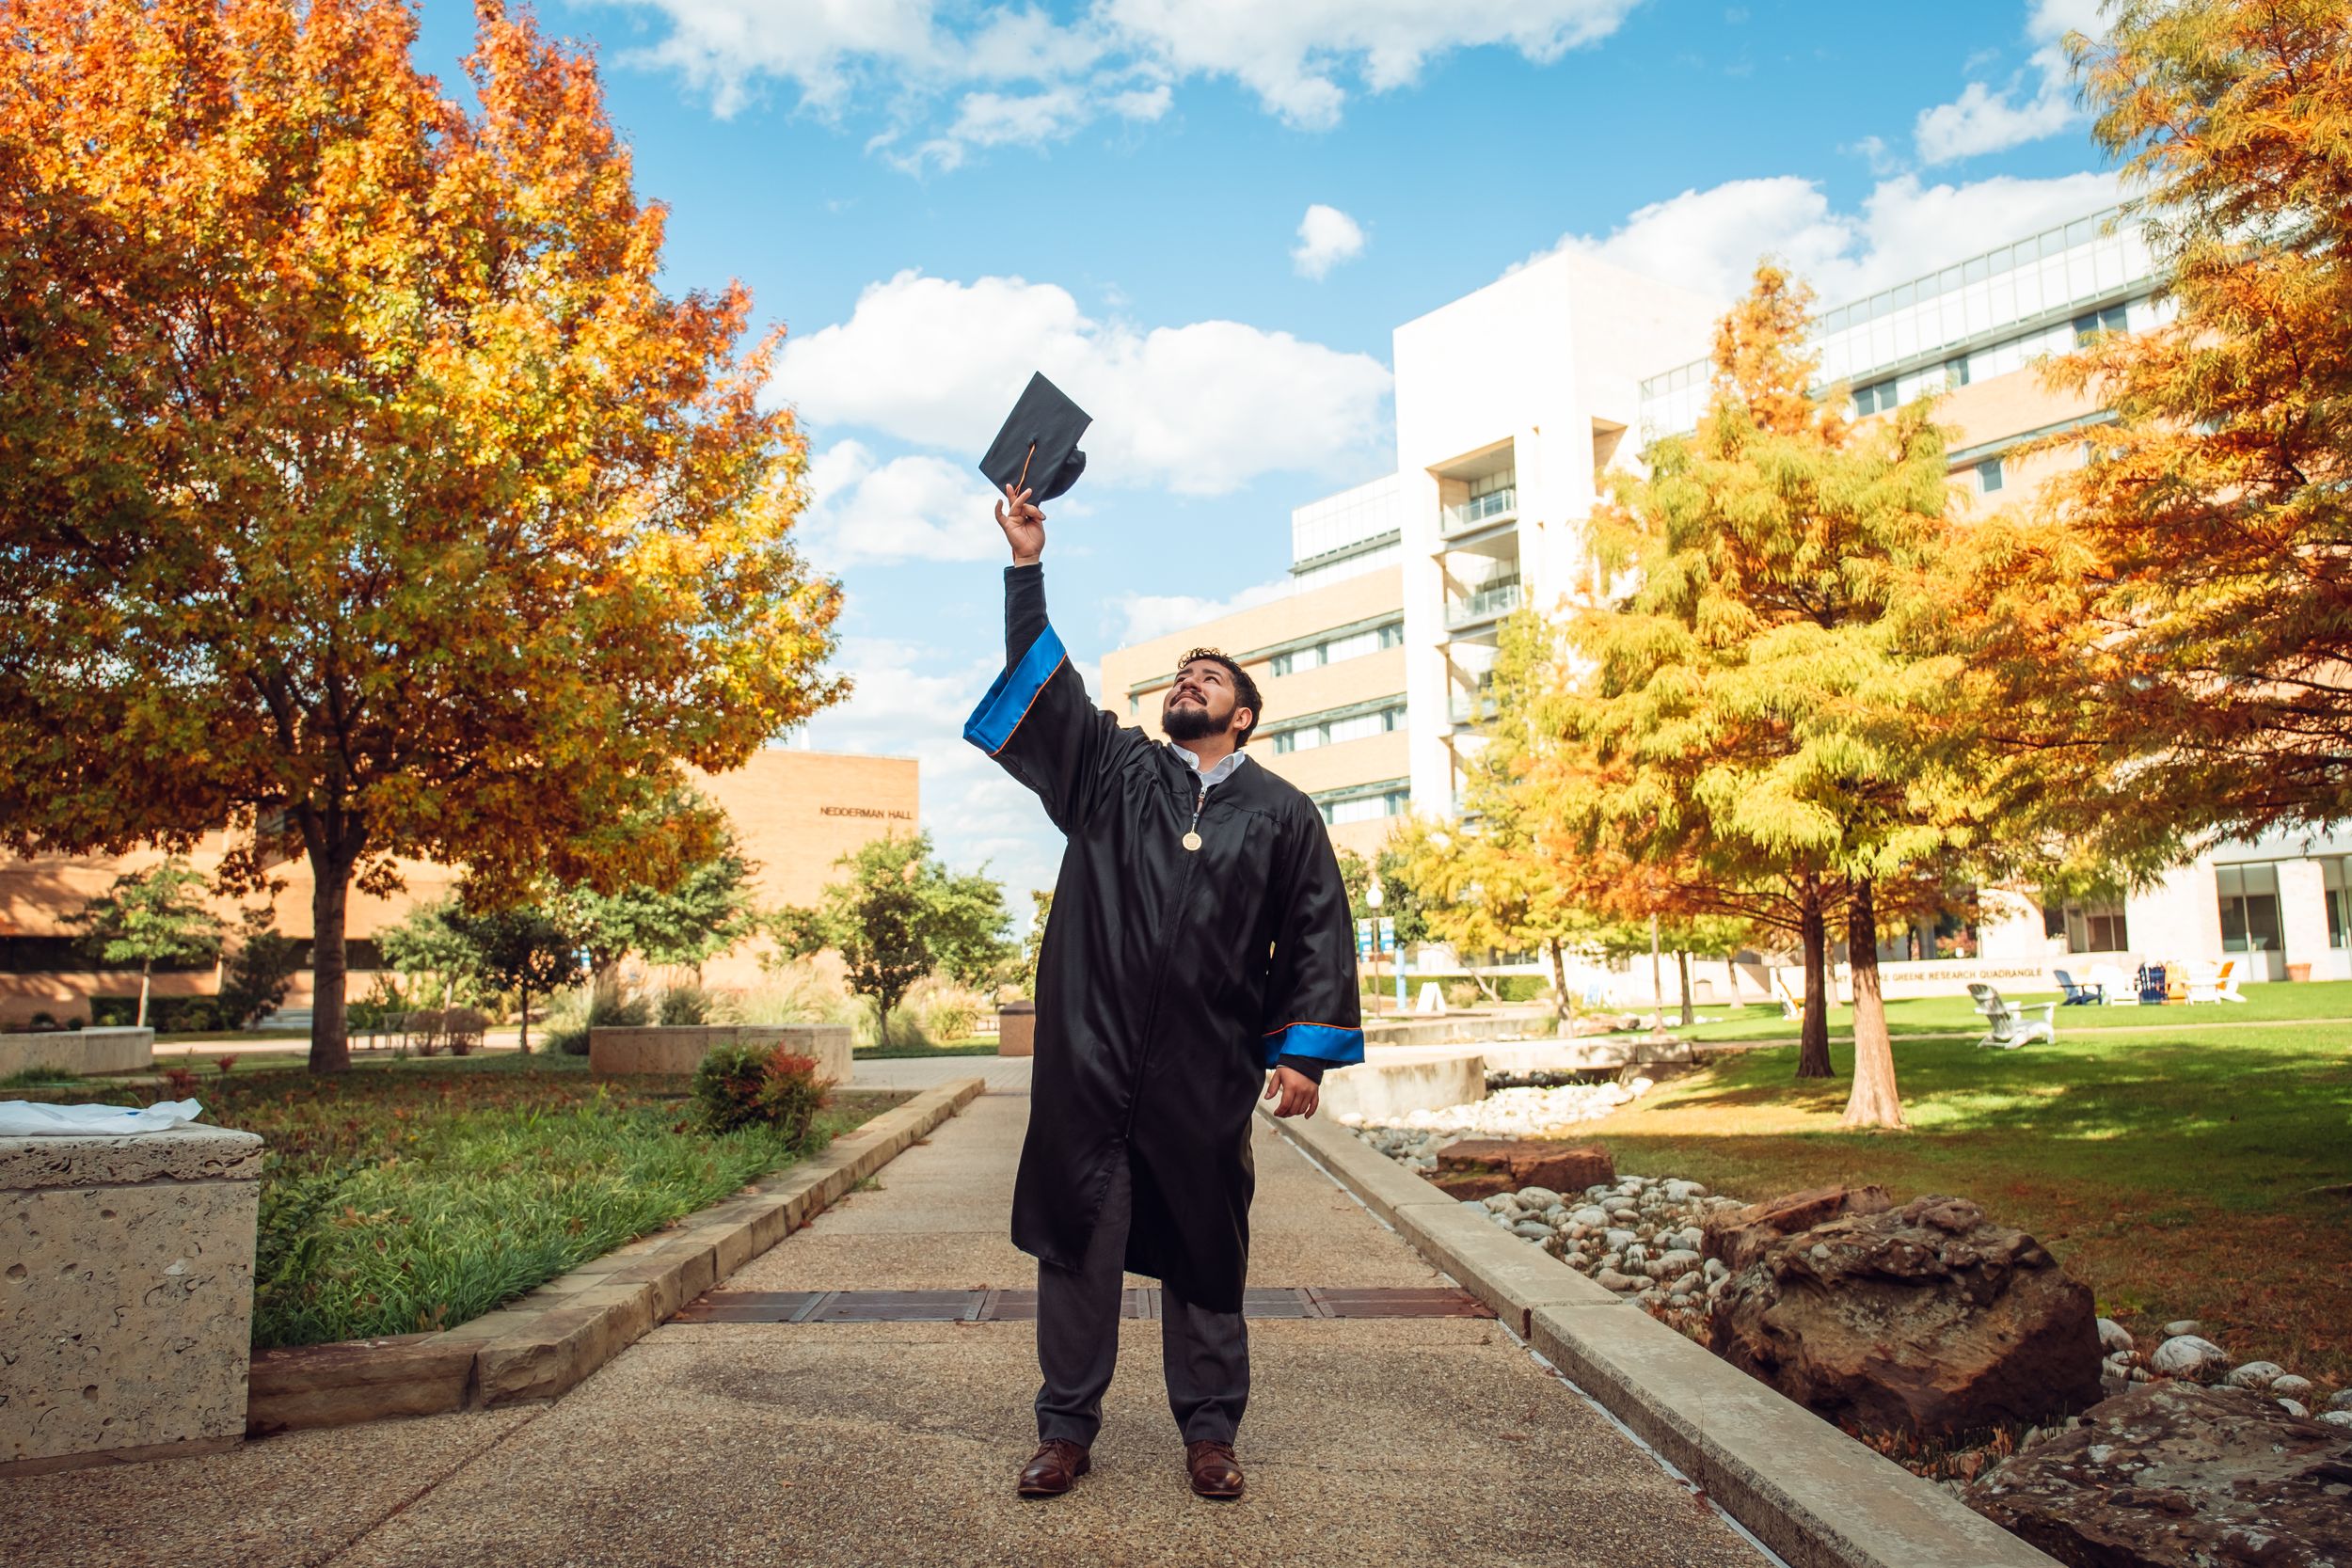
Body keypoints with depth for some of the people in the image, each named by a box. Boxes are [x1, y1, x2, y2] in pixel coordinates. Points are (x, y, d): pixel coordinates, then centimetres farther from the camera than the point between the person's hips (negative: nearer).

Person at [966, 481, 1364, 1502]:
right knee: (1079, 1238, 6)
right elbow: (1045, 682, 2)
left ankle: (1209, 1430, 23)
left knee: (1205, 1250, 8)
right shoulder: (1112, 771, 11)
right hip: (1089, 1061, 1)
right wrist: (1027, 567, -6)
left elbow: (1317, 937, 5)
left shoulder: (1281, 814, 8)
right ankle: (1066, 1428, 19)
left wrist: (1304, 1051, -3)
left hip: (1205, 1074, 0)